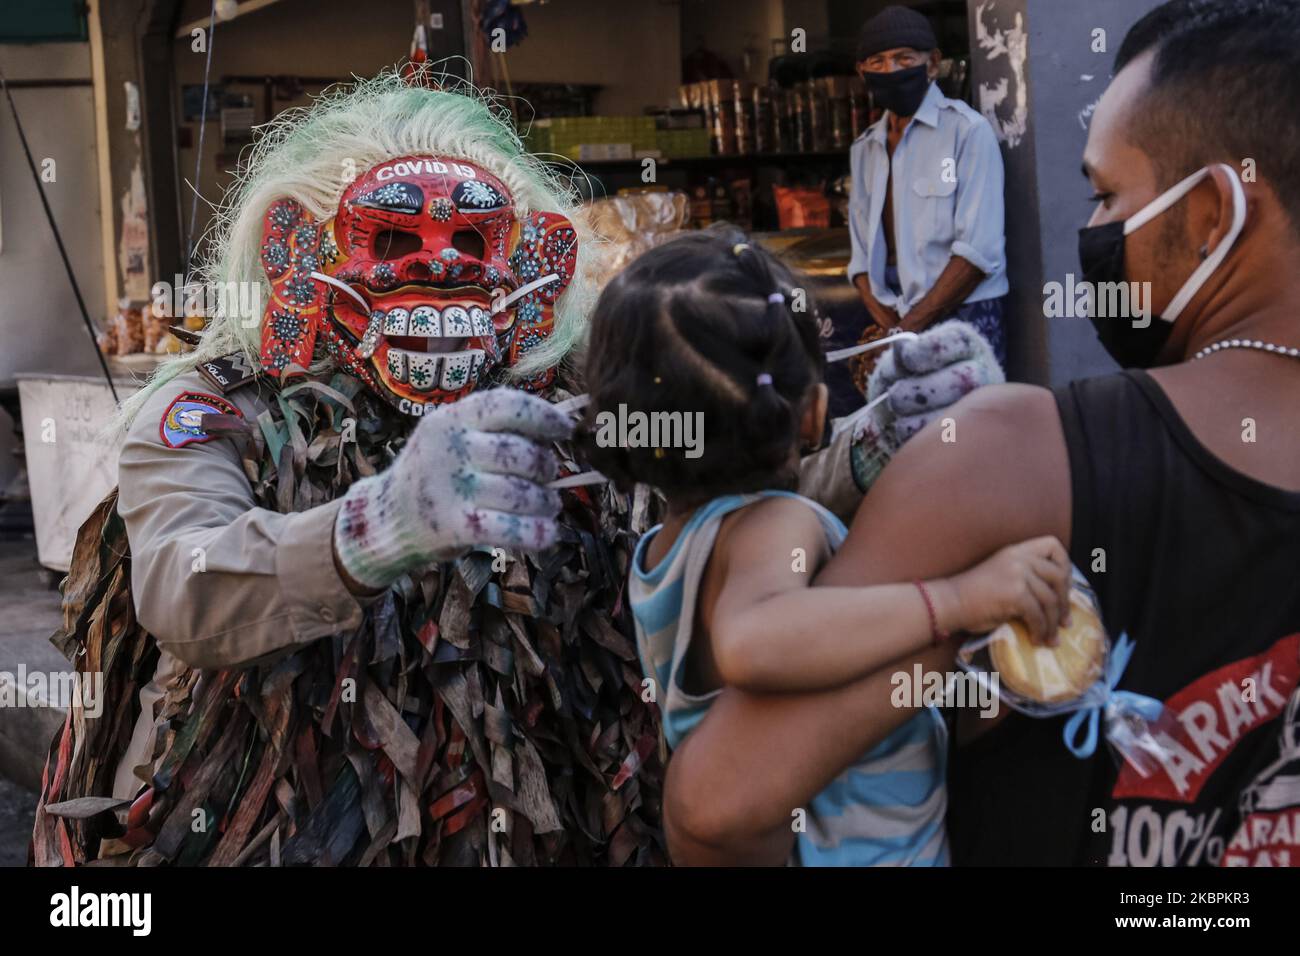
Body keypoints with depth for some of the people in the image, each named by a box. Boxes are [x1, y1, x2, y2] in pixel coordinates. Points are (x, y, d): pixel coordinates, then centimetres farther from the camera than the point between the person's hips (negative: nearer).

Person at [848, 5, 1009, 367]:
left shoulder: (967, 130, -6)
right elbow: (863, 257, 9)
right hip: (896, 327, 5)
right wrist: (891, 329, -8)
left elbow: (979, 250, -14)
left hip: (964, 322, -5)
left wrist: (911, 328, -14)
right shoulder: (864, 150, 12)